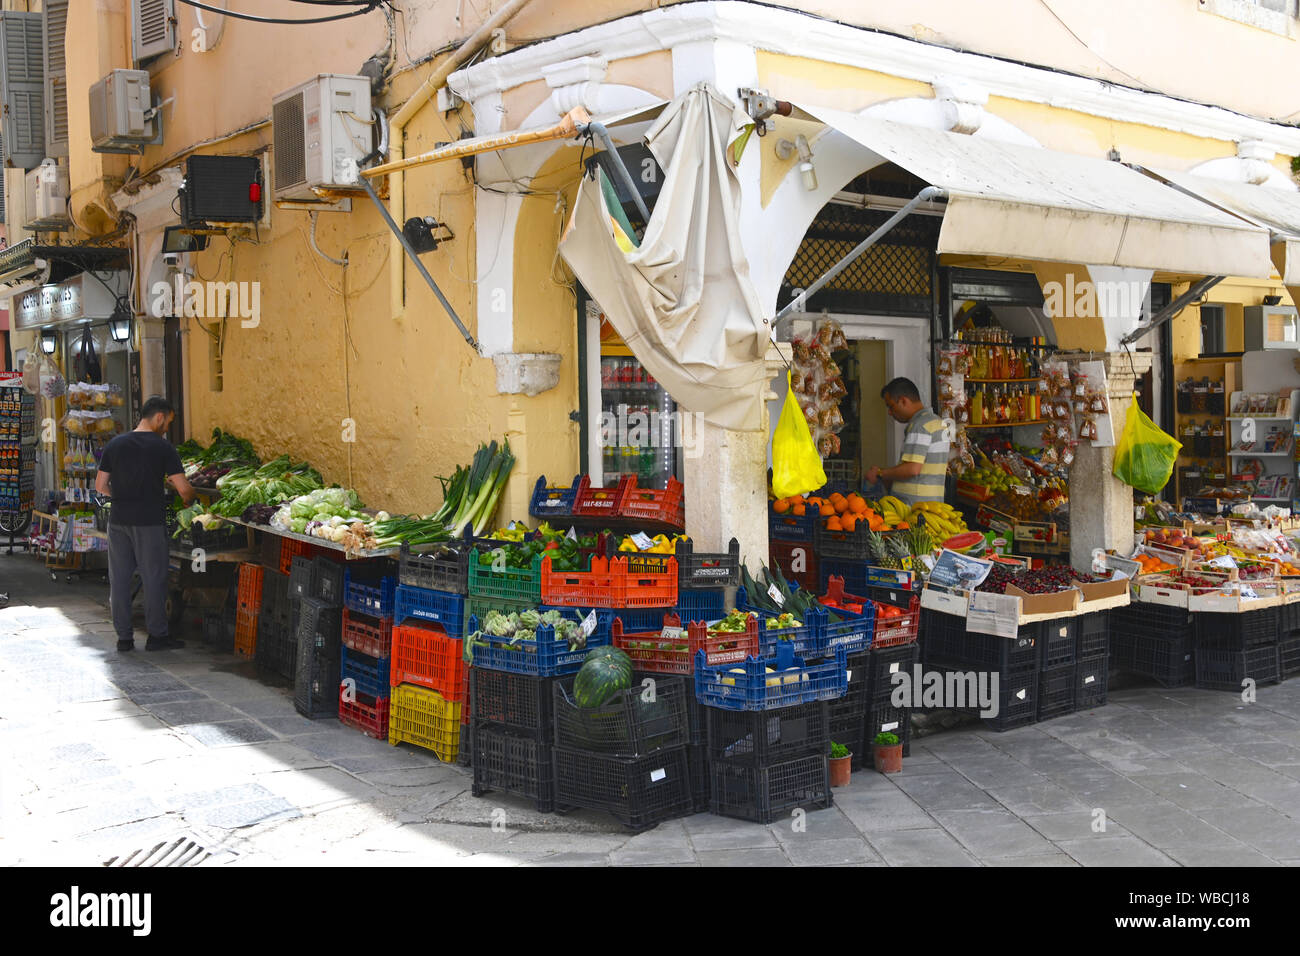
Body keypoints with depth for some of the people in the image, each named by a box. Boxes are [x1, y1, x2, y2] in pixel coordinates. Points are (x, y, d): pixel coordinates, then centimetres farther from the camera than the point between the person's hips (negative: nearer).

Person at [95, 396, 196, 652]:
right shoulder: (162, 447, -7)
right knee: (153, 578, 4)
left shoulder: (115, 444, 7)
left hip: (118, 520, 5)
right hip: (149, 522, -5)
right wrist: (188, 499, 11)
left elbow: (100, 486, 8)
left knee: (119, 578, 11)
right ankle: (157, 635, 10)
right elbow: (183, 488, -10)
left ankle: (124, 637, 16)